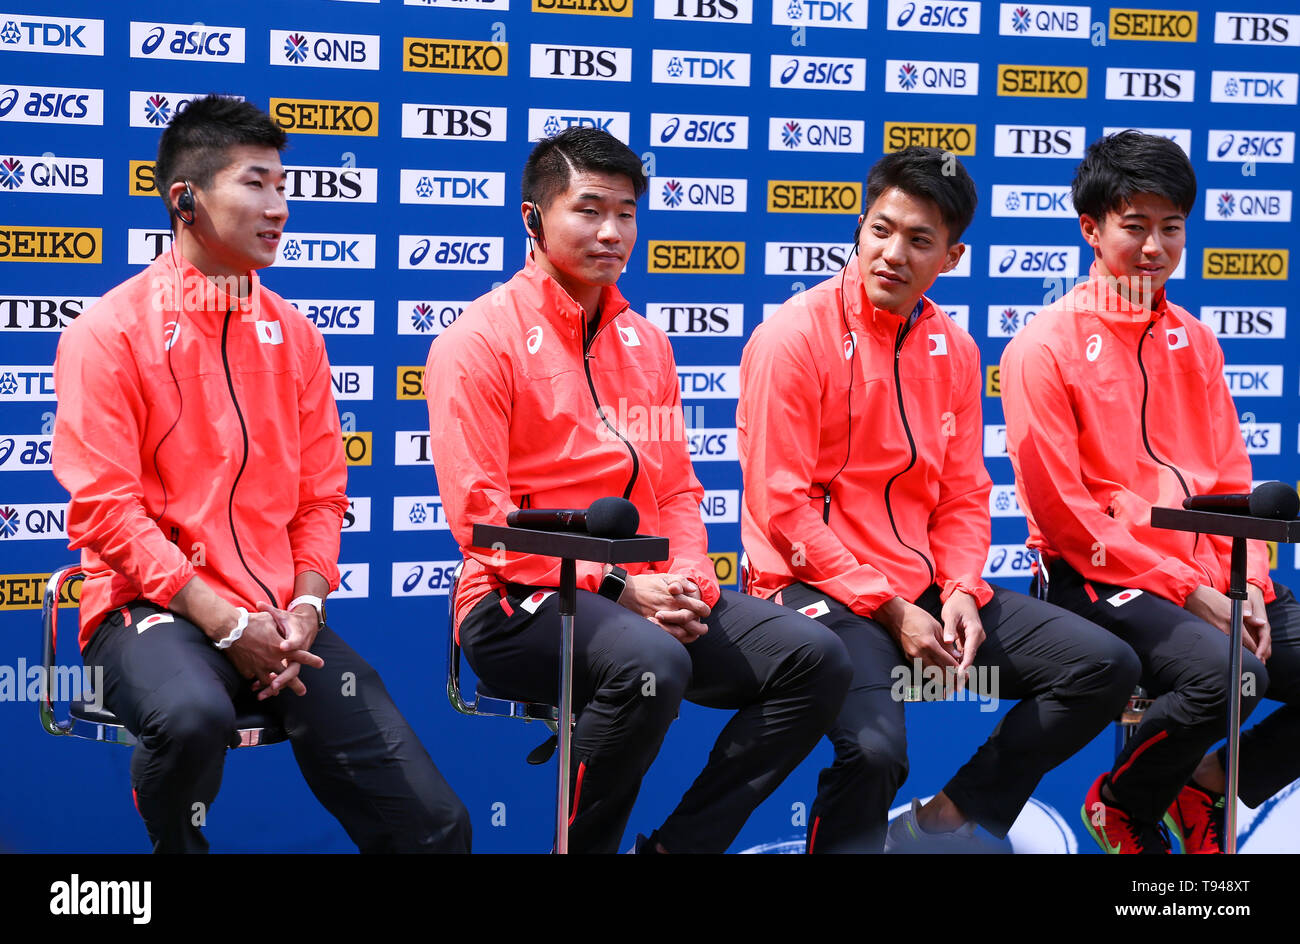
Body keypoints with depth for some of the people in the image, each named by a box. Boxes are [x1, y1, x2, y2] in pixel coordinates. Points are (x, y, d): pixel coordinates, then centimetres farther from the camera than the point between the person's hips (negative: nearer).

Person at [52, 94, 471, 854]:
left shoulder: (294, 335, 13)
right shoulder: (110, 332, -3)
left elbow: (321, 493, 14)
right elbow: (105, 508, -9)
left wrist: (305, 605, -5)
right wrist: (222, 621, -16)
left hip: (283, 620, 4)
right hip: (157, 610, -4)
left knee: (435, 826, -10)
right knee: (193, 715, -40)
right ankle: (175, 844, -10)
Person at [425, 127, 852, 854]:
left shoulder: (646, 342, 18)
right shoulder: (483, 338, -4)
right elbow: (480, 515, -11)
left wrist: (689, 581, -4)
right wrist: (615, 587, -16)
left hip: (647, 595, 7)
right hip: (521, 603, -7)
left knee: (815, 658, -9)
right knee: (650, 664, -37)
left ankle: (680, 843, -4)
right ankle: (583, 844, -13)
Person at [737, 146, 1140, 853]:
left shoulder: (953, 349, 11)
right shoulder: (793, 337, -9)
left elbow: (964, 495, 13)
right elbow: (782, 506, -12)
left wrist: (961, 593, -6)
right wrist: (889, 609, -15)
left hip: (928, 589, 7)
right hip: (821, 590, -7)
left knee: (1106, 667, -1)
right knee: (875, 750, -33)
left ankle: (948, 820, 6)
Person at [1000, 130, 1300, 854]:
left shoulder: (1194, 340, 16)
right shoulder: (1046, 346, -4)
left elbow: (1231, 482, 15)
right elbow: (1063, 513, -9)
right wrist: (1186, 592, -13)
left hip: (1212, 581, 7)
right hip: (1100, 578, -6)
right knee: (1224, 672, -32)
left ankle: (1209, 784, 11)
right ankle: (1122, 808, -3)